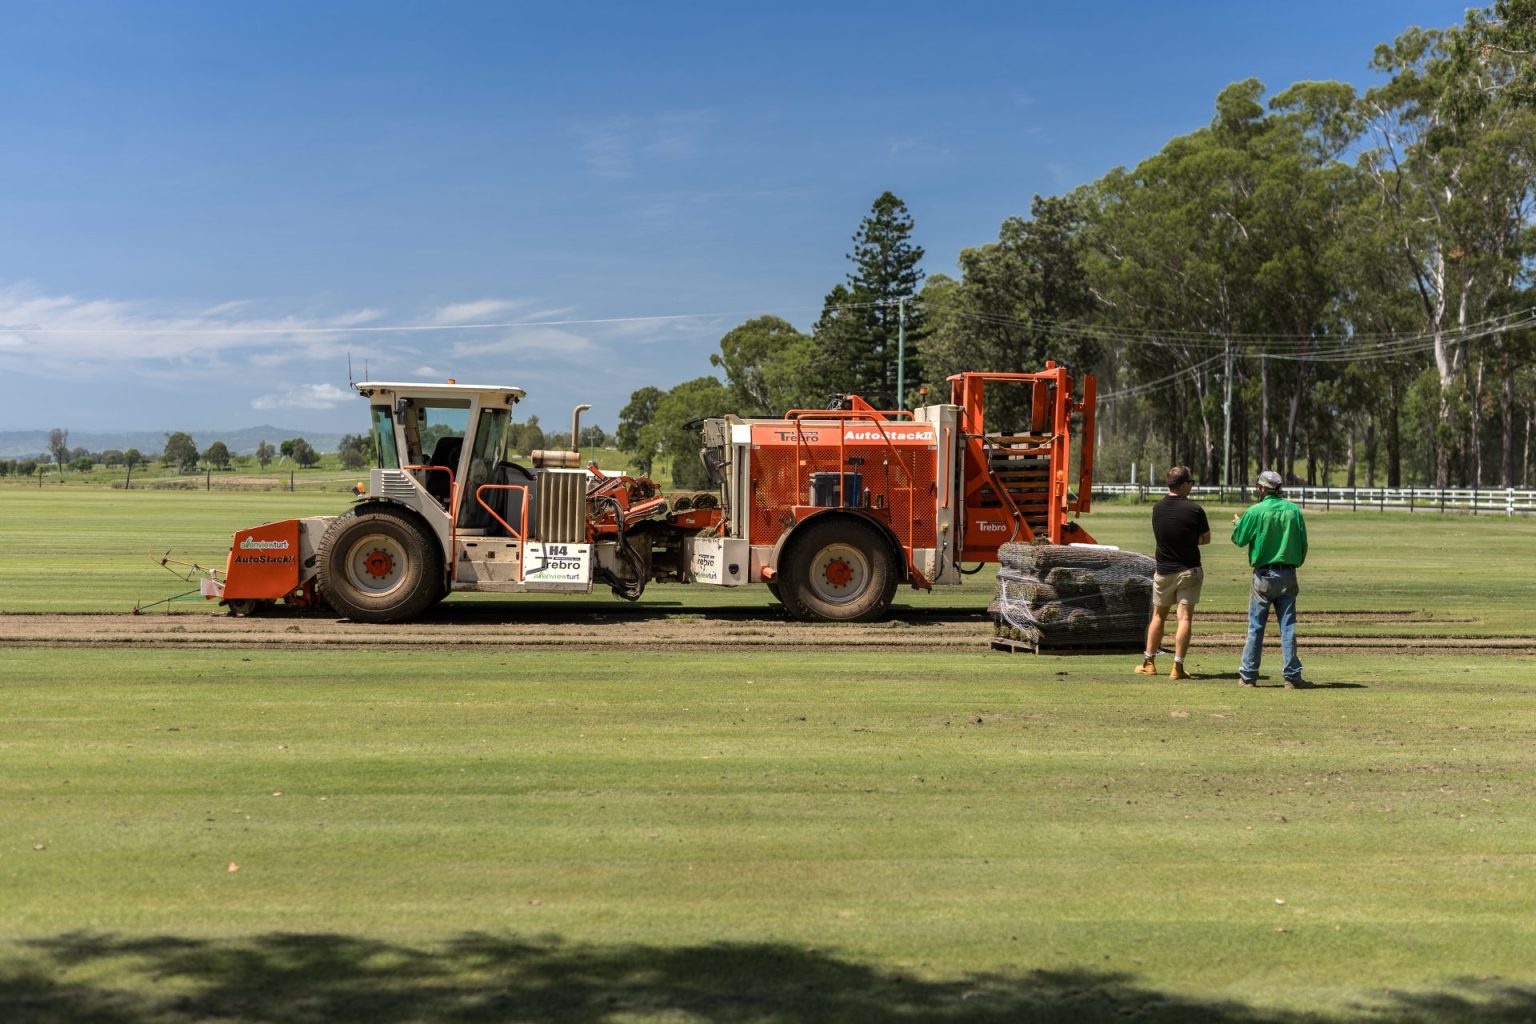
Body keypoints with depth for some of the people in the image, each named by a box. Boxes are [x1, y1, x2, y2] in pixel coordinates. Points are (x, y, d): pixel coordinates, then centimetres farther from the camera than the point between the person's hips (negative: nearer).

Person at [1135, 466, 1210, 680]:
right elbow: (1206, 539, -2)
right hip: (1188, 570, -4)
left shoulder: (1157, 508, 0)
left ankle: (1149, 663, 19)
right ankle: (1178, 667, -7)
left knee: (1159, 616, 16)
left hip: (1163, 571, 4)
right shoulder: (1194, 509, -13)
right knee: (1185, 617, -3)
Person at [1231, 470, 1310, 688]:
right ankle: (1292, 676, 4)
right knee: (1288, 627, 5)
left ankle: (1248, 675, 7)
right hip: (1288, 576, 3)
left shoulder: (1255, 511, -9)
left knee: (1256, 627, 4)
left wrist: (1237, 523, 19)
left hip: (1264, 575, -2)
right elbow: (1303, 543, 6)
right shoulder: (1294, 510, 1)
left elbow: (1239, 539, -1)